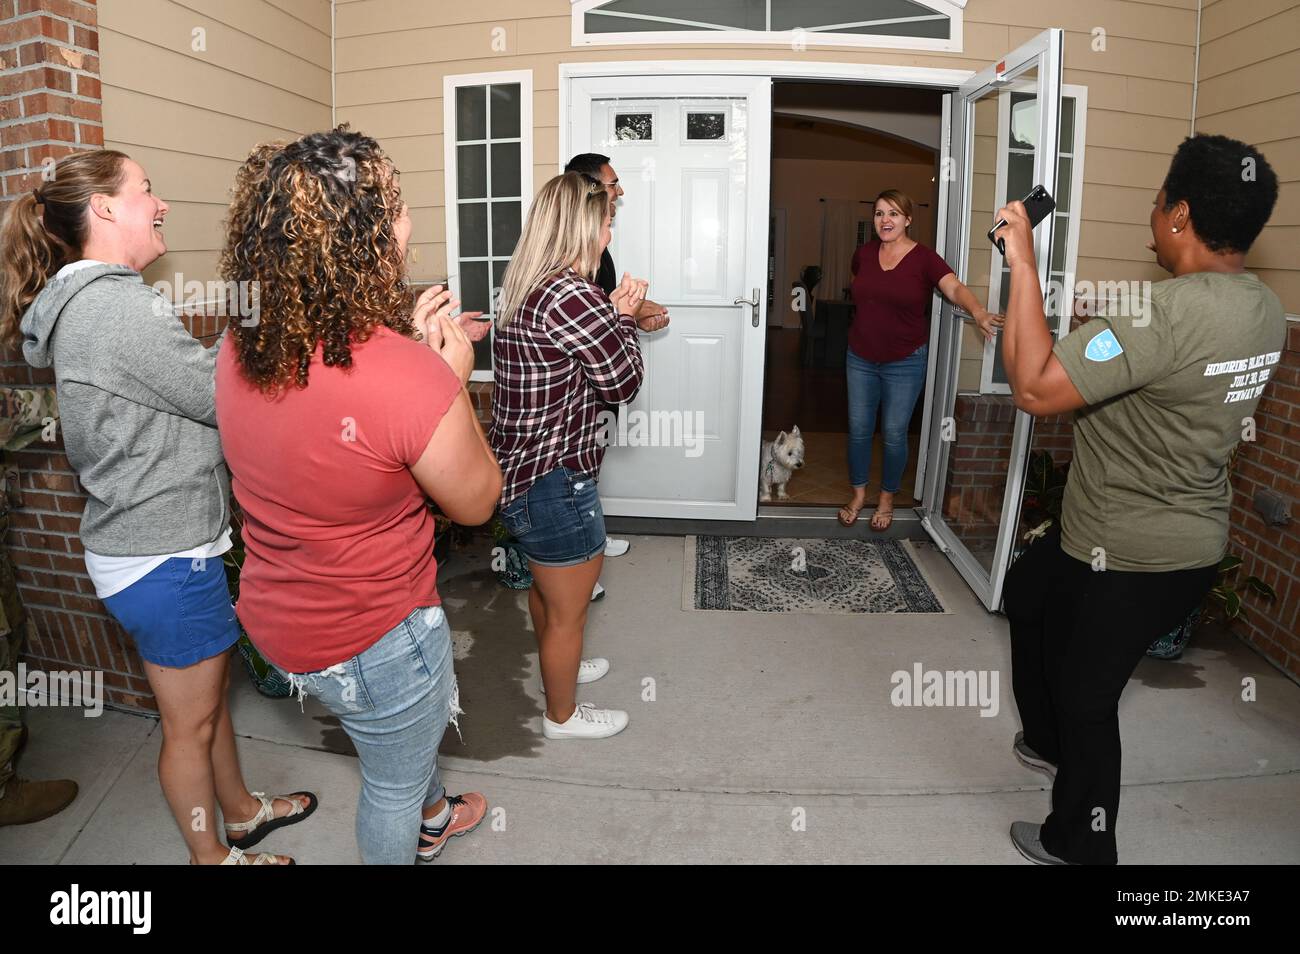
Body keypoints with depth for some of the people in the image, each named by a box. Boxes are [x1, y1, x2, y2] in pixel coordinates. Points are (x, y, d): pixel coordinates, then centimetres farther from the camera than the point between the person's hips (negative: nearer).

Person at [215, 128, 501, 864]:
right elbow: (477, 502, -16)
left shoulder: (240, 352, -10)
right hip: (372, 640, -8)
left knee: (415, 722, 35)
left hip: (278, 616, 8)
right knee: (394, 780, 22)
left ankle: (432, 819, 62)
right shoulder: (415, 383, -34)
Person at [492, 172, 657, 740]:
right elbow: (624, 382, -15)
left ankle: (558, 666, 55)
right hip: (554, 482, -10)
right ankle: (562, 716, 33)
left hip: (517, 470, 10)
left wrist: (619, 315, 9)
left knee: (545, 585, 31)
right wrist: (623, 316, -2)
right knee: (568, 610, 12)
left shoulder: (527, 288, 6)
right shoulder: (572, 295, -25)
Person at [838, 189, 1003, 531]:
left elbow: (955, 288, -27)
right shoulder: (864, 254, 1)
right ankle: (858, 494, 26)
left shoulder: (924, 258, -12)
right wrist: (866, 325, 12)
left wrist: (978, 312, -46)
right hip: (861, 359, 4)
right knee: (858, 429, 8)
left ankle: (887, 499, 24)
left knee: (894, 433, 4)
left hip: (905, 362, -3)